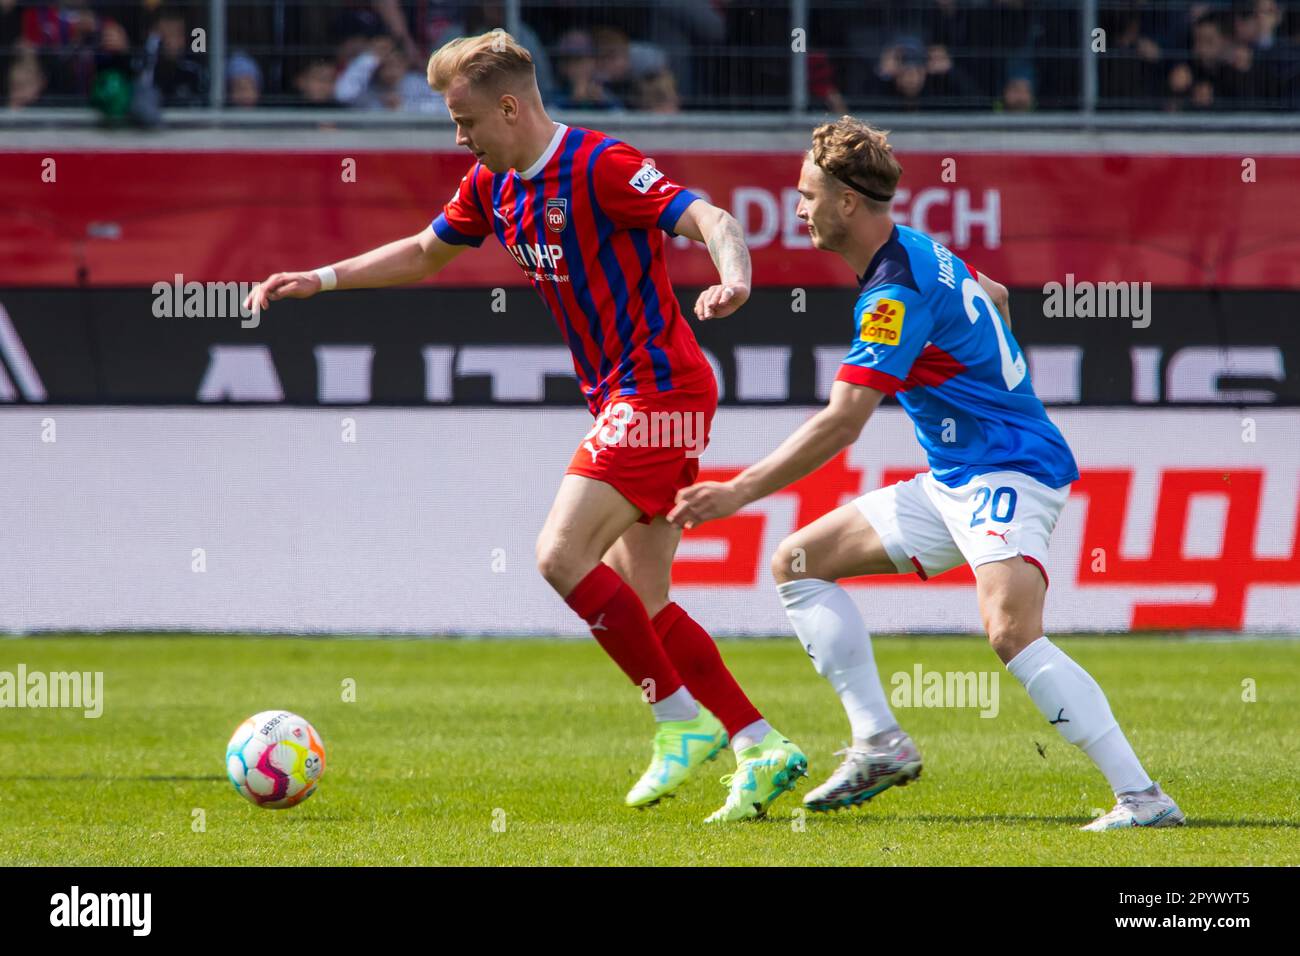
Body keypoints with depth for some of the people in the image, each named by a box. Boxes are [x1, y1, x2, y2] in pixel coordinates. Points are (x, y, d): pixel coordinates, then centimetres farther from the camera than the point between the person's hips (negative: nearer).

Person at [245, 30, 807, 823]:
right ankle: (763, 746, 8)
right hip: (627, 398, 9)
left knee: (563, 556, -16)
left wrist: (734, 280, -46)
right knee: (642, 603, 6)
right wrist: (319, 280, 20)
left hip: (658, 391, -9)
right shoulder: (493, 185, 10)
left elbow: (712, 220, -25)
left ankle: (683, 720, -8)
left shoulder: (600, 167, -17)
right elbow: (424, 254, 26)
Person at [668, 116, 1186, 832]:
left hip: (1006, 473, -11)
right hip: (952, 483, 11)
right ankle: (879, 744, 6)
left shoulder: (896, 290, -20)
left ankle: (1142, 797, -31)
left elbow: (841, 424, -25)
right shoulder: (918, 251, 10)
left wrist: (738, 492, -23)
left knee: (1011, 632, -31)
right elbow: (995, 298, 30)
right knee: (798, 561, 10)